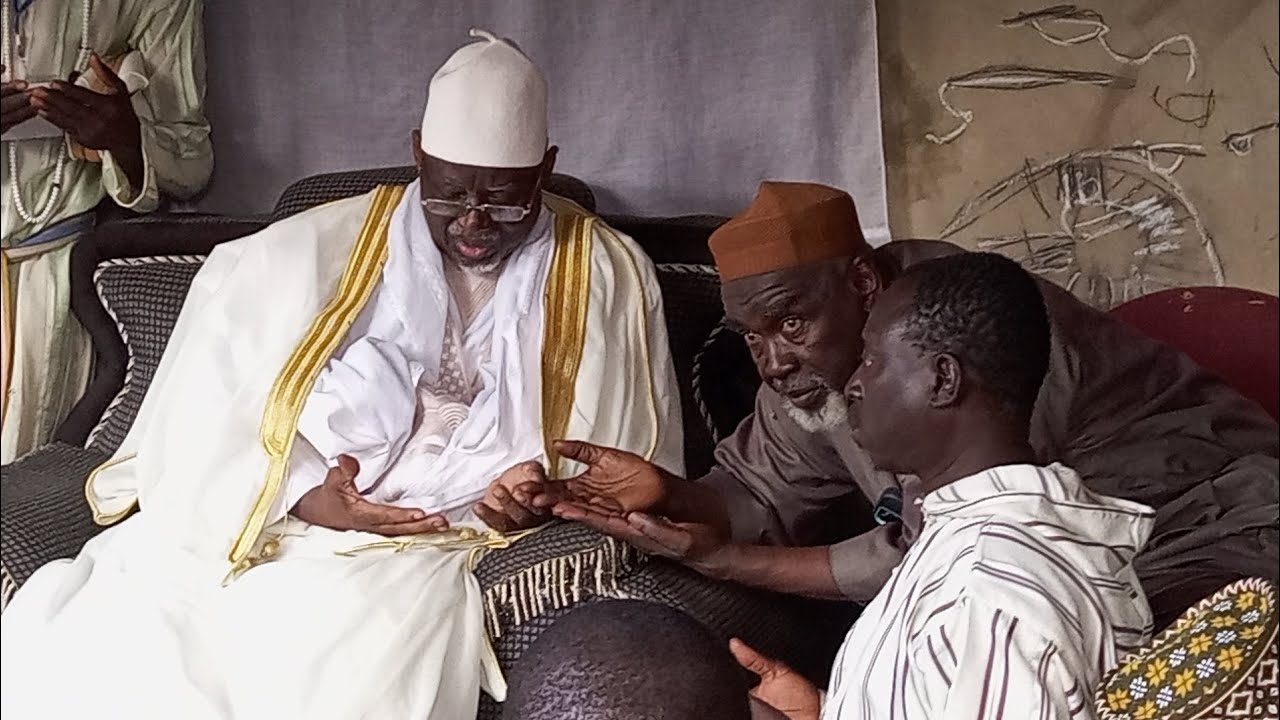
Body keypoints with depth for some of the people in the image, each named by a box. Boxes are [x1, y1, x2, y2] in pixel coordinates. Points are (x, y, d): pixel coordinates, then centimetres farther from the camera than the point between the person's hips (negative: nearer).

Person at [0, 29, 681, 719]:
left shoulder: (607, 278, 6)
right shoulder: (311, 253, 5)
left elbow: (635, 459, 10)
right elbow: (206, 410, 5)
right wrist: (302, 493, -11)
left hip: (442, 555, -1)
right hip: (275, 529, 2)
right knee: (73, 661, -21)